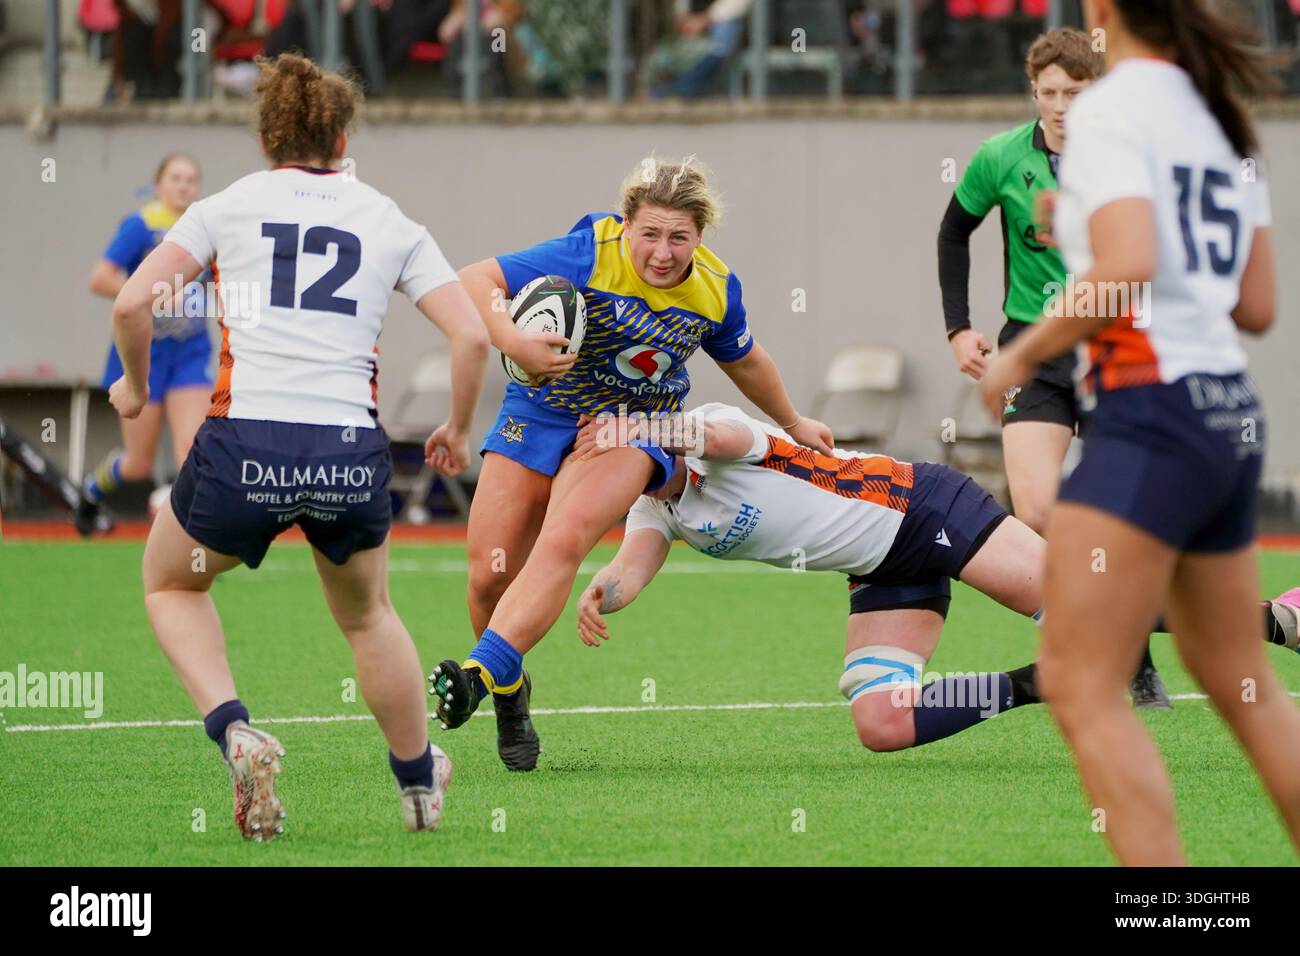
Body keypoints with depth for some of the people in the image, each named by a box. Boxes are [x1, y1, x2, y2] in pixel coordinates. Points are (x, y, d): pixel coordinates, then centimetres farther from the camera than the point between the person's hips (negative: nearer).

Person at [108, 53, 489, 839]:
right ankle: (420, 784, 40)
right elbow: (471, 335, 6)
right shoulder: (390, 221, 12)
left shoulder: (228, 206, 9)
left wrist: (137, 386, 18)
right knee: (367, 613, 31)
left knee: (171, 583, 26)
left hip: (244, 446, -2)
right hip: (352, 453, 2)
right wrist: (457, 433, 22)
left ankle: (236, 732, 2)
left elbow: (133, 302, -1)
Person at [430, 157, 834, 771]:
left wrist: (793, 423, 31)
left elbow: (743, 361, 16)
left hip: (634, 426, 0)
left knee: (563, 542, -28)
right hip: (540, 414, 0)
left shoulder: (716, 289, -7)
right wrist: (514, 344, -43)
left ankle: (481, 676, -38)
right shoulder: (590, 255, -21)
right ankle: (510, 694, 20)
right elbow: (475, 280, -25)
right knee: (489, 574, -6)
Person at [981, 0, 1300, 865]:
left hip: (1151, 406, -9)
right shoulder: (1222, 116, 14)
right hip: (1229, 412, 9)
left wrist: (1024, 354, -10)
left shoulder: (1111, 109, -10)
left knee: (1079, 685, -8)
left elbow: (1127, 273, -23)